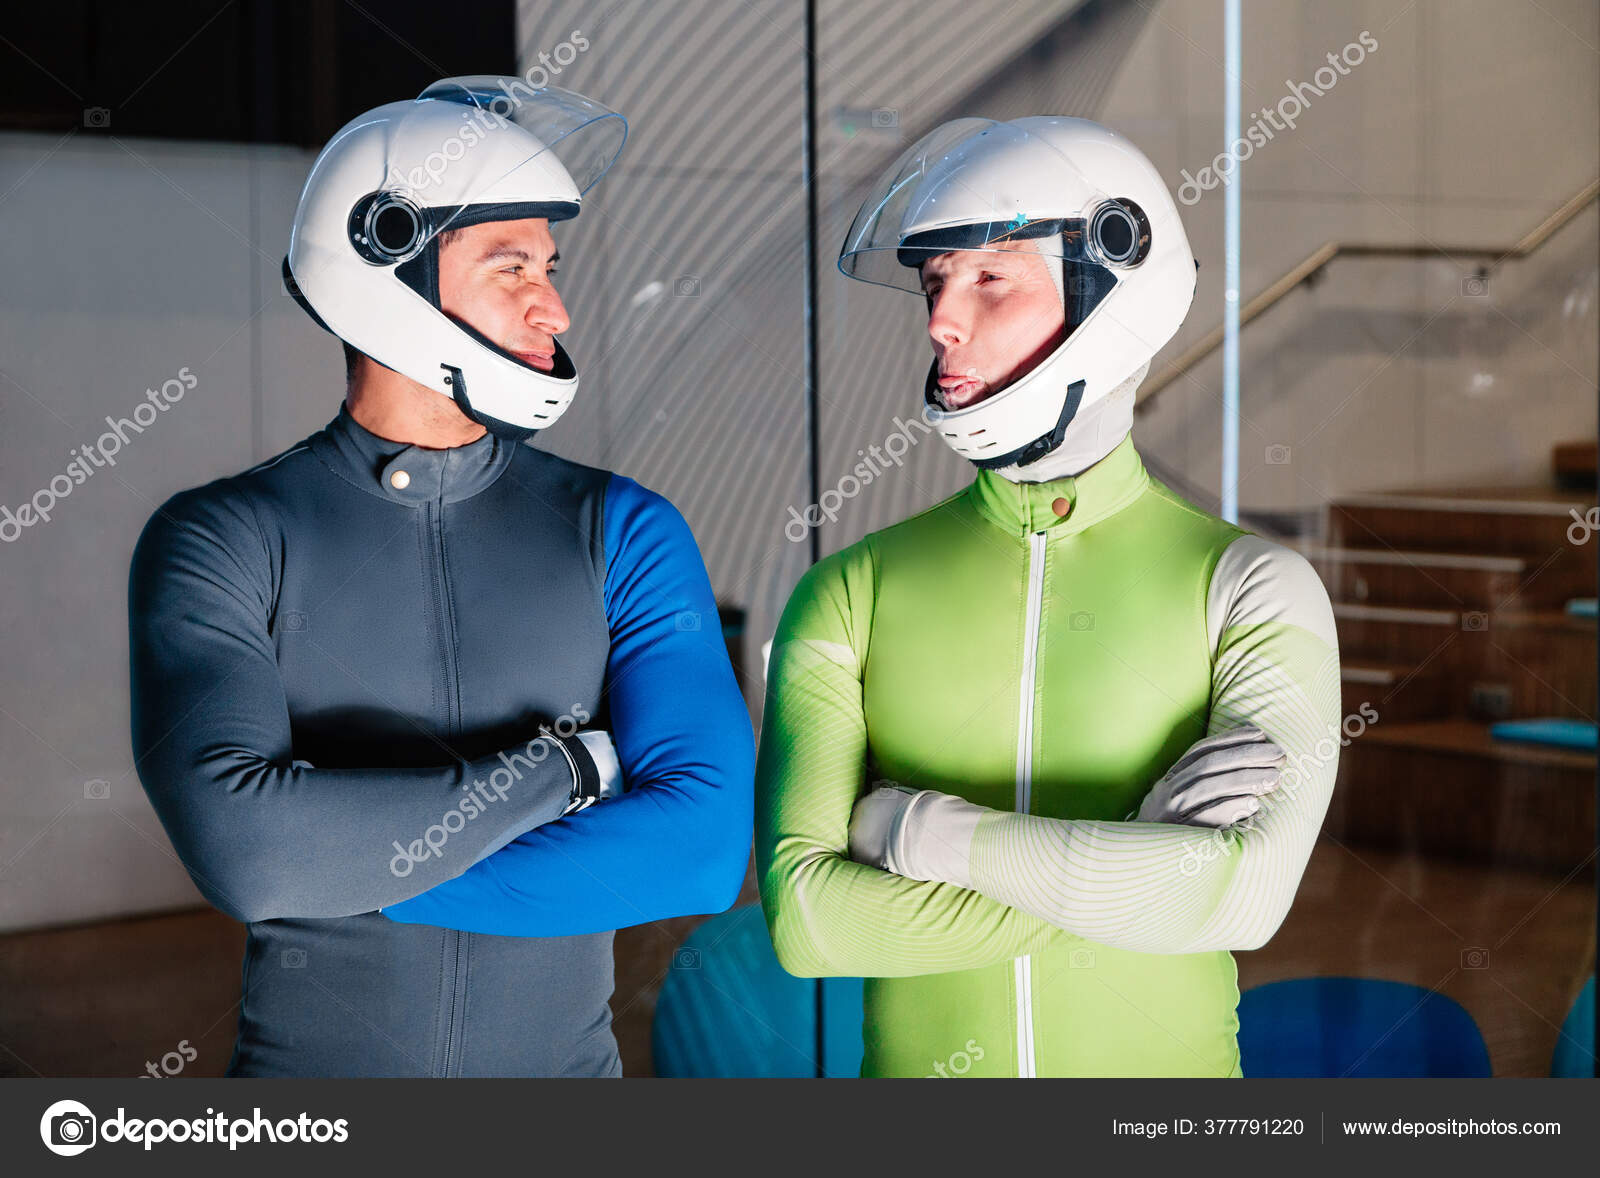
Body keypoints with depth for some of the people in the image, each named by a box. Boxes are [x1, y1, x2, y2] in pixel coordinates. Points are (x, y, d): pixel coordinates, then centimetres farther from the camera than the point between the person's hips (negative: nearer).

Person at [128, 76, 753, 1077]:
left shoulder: (623, 534, -5)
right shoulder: (220, 543, -9)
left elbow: (701, 849, -16)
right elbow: (244, 849, -24)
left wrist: (347, 868, -18)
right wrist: (561, 766, -18)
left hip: (563, 1058, 1)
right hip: (308, 1062, -1)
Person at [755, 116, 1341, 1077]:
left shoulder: (1251, 588, -7)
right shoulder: (851, 594, -3)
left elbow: (1248, 896, -22)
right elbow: (803, 915, -15)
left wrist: (922, 827, -19)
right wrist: (1135, 863, -19)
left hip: (1163, 1060, -1)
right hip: (918, 1064, 1)